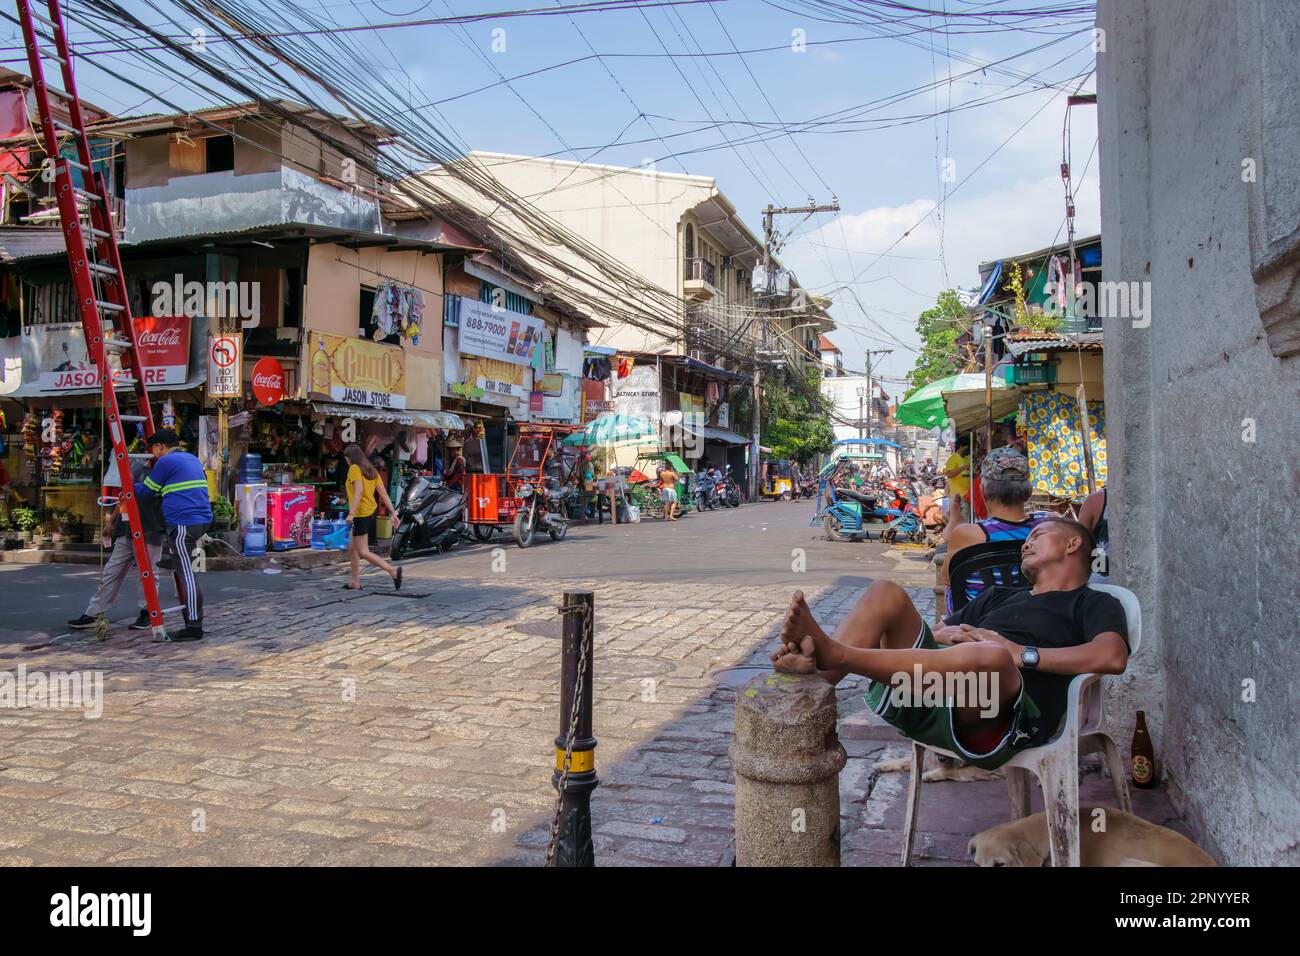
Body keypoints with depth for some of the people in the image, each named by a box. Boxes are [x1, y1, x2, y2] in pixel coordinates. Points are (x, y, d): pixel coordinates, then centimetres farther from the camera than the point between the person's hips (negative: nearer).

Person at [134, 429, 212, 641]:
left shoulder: (166, 461, -3)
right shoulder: (193, 459, 21)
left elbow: (145, 491, 4)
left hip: (183, 524, -8)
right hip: (203, 520, 8)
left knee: (186, 574, -7)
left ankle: (194, 627, -7)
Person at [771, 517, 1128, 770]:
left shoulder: (1093, 603, 19)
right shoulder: (1002, 595, 38)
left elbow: (1113, 657, -5)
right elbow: (937, 632, 34)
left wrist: (1021, 654, -10)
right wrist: (951, 635, 10)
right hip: (926, 698, 6)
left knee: (990, 657, -39)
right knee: (885, 593, -8)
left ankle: (832, 653, -42)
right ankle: (814, 679, -34)